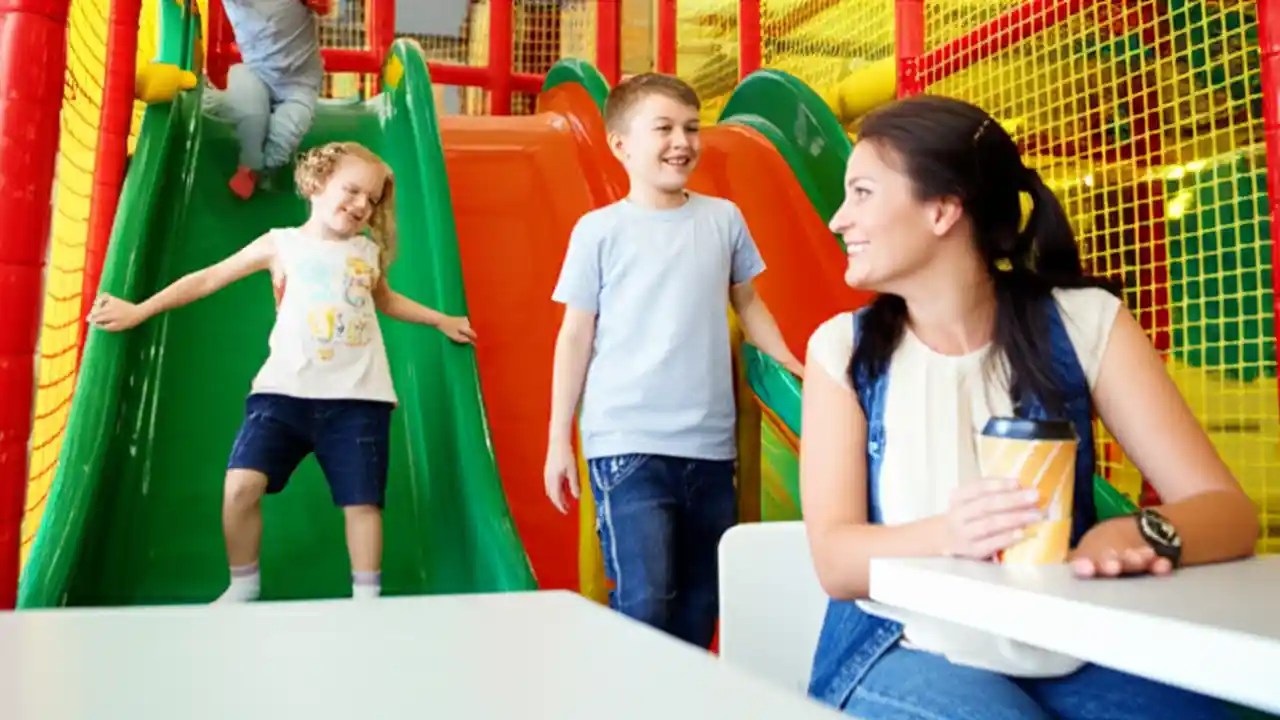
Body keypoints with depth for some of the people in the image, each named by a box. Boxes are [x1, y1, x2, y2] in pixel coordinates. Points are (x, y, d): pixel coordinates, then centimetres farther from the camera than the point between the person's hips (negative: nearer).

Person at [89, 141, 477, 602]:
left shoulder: (369, 252, 15)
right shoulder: (282, 245, 8)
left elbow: (387, 301, 35)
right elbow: (208, 279, 12)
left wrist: (440, 321, 34)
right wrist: (139, 311, 14)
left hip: (356, 398, 2)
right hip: (285, 390, -1)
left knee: (362, 501, -1)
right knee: (241, 484, -12)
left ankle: (367, 596, 14)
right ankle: (243, 586, 10)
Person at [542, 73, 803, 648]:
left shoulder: (724, 218, 7)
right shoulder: (599, 230, -2)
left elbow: (747, 303, 20)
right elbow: (576, 337, 1)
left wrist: (795, 367, 10)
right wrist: (558, 439, 1)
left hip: (710, 445, 4)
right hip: (627, 444, -4)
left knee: (701, 604, 12)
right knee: (644, 601, -9)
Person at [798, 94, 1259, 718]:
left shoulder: (1084, 322, -2)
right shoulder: (842, 347, -3)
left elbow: (1226, 509, -6)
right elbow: (834, 557, -9)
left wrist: (1142, 535, -29)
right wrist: (948, 535, -30)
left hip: (1071, 656, 2)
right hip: (905, 656, -1)